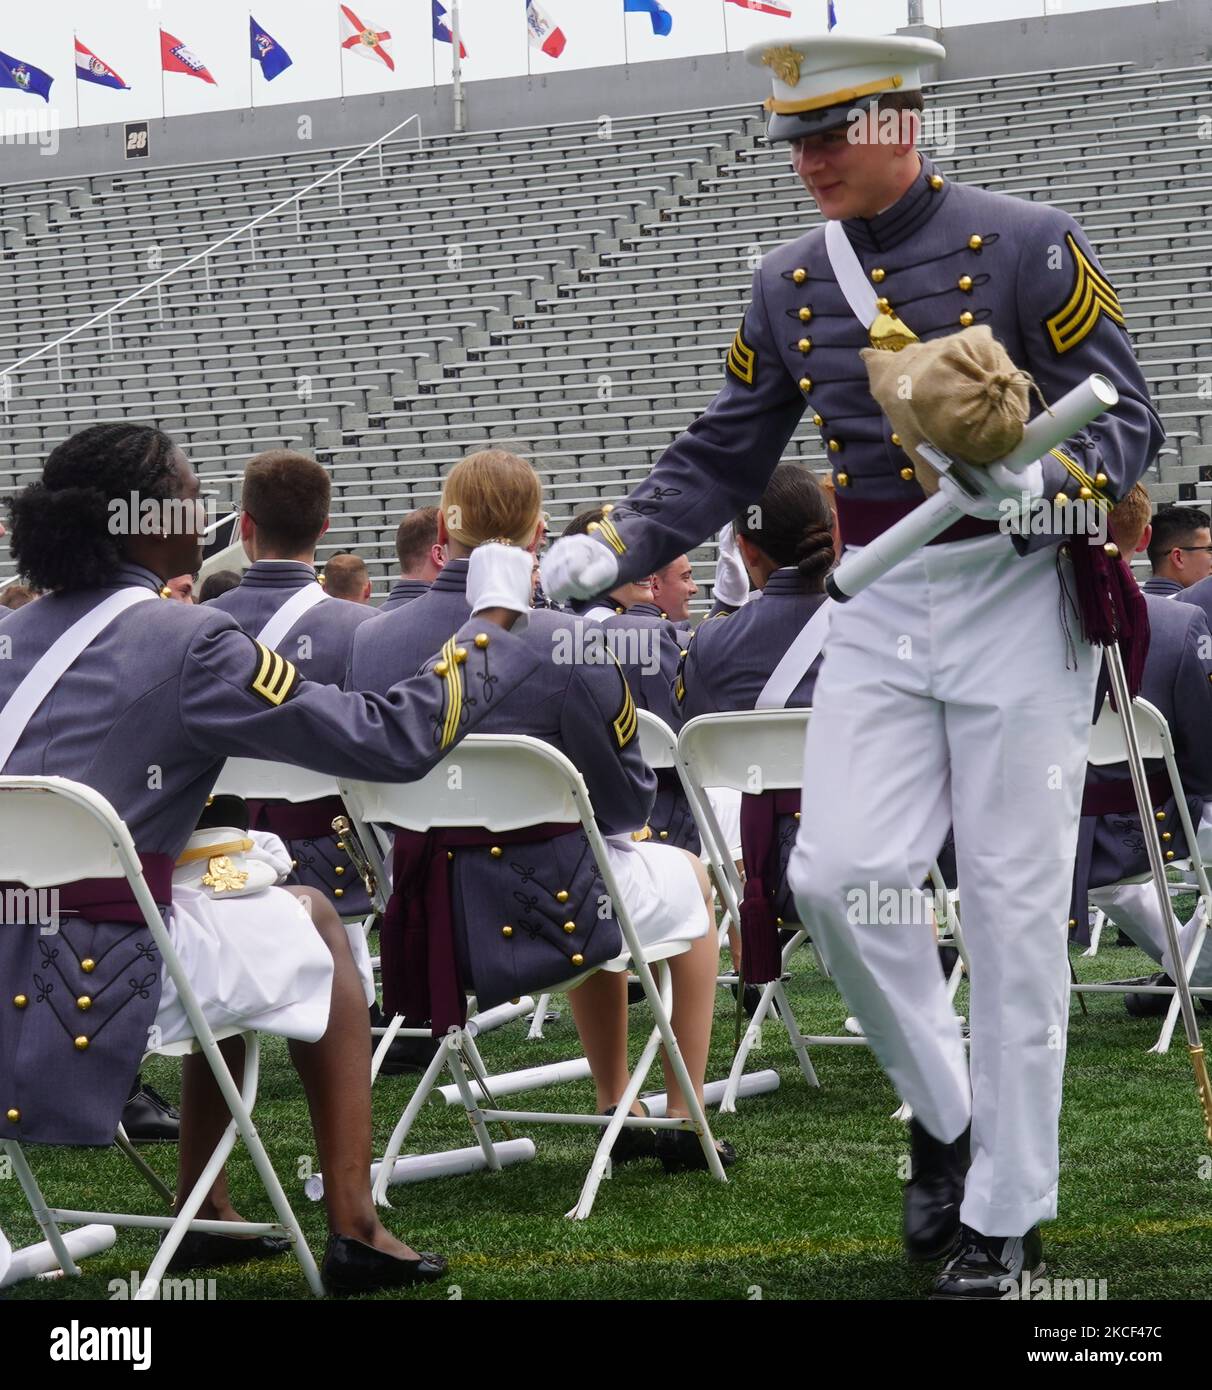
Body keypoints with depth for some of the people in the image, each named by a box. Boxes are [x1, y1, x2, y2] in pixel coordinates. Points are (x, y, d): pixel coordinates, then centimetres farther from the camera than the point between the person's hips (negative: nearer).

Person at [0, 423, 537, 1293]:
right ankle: (354, 1230, 18)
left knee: (248, 915, 31)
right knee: (310, 920, 21)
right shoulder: (188, 642, -11)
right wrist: (495, 623, 4)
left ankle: (205, 1215, 31)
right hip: (89, 995, -7)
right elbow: (394, 740, -8)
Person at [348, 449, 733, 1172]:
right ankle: (684, 1122, 31)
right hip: (533, 916, -5)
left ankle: (618, 1110, 45)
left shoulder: (368, 644, -10)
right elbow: (628, 802, -12)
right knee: (688, 876, 28)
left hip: (417, 922, 5)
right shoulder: (568, 643, -23)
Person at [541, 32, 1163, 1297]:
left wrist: (1042, 476, -29)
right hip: (878, 612, 4)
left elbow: (1125, 420, -8)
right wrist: (615, 549, -4)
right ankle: (941, 1111, 17)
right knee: (837, 875, -9)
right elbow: (722, 455, 11)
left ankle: (1005, 1211, 10)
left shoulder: (1027, 248, -8)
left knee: (1013, 906, -1)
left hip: (1017, 599, -4)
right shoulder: (789, 283, 7)